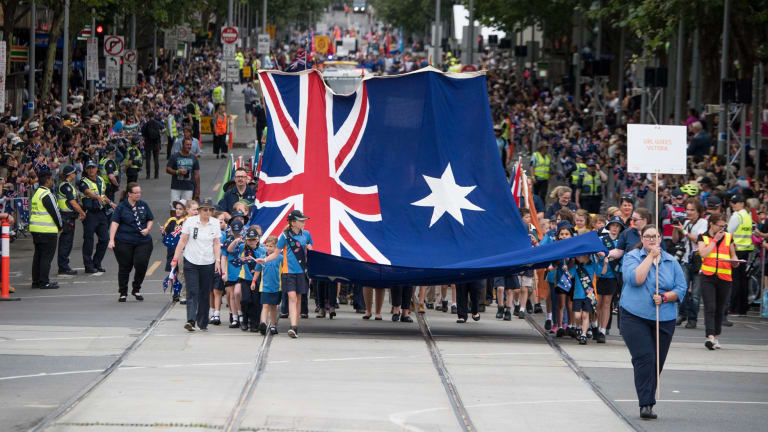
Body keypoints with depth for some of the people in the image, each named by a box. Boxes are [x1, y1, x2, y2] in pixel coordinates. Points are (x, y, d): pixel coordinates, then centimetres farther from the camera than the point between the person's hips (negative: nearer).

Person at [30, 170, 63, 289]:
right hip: (47, 230, -9)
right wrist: (60, 226, 3)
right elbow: (55, 212, -14)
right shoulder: (47, 195, -15)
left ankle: (36, 281, 17)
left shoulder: (36, 194, 14)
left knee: (38, 255, 14)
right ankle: (44, 282, -5)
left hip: (35, 229, 9)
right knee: (47, 256, -5)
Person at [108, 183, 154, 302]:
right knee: (125, 267, 4)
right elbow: (115, 223, -7)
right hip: (124, 243, -2)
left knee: (141, 264, -9)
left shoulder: (143, 205, 9)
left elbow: (150, 219, 18)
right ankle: (123, 293, 18)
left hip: (143, 241, 2)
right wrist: (111, 240, -16)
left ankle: (136, 290, 13)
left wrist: (148, 229, -2)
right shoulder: (121, 207, -2)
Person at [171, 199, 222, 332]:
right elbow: (182, 241, -1)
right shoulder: (190, 221, -3)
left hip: (208, 263, 2)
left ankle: (202, 323, 15)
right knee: (192, 292, -12)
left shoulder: (215, 223, 4)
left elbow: (216, 244, 5)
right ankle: (191, 320, -21)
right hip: (191, 262, -2)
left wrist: (218, 261, -6)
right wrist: (175, 259, -4)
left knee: (205, 294, 6)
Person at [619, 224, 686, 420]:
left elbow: (681, 289, 7)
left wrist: (664, 297, -11)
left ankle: (648, 402, 15)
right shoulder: (632, 257, 3)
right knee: (644, 359, -15)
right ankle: (646, 404, -16)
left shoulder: (671, 262, 10)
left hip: (664, 320, 3)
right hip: (635, 317, -3)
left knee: (657, 362, 4)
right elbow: (636, 279, -15)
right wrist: (651, 256, -12)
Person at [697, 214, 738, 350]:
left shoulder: (728, 237, 11)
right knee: (710, 308, -14)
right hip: (708, 276, -3)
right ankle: (710, 337, -24)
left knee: (720, 309, 10)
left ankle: (716, 336, 23)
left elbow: (733, 255, 17)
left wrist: (735, 262, -5)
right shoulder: (703, 237, 5)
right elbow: (703, 253, -11)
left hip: (724, 277, 3)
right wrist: (715, 240, -8)